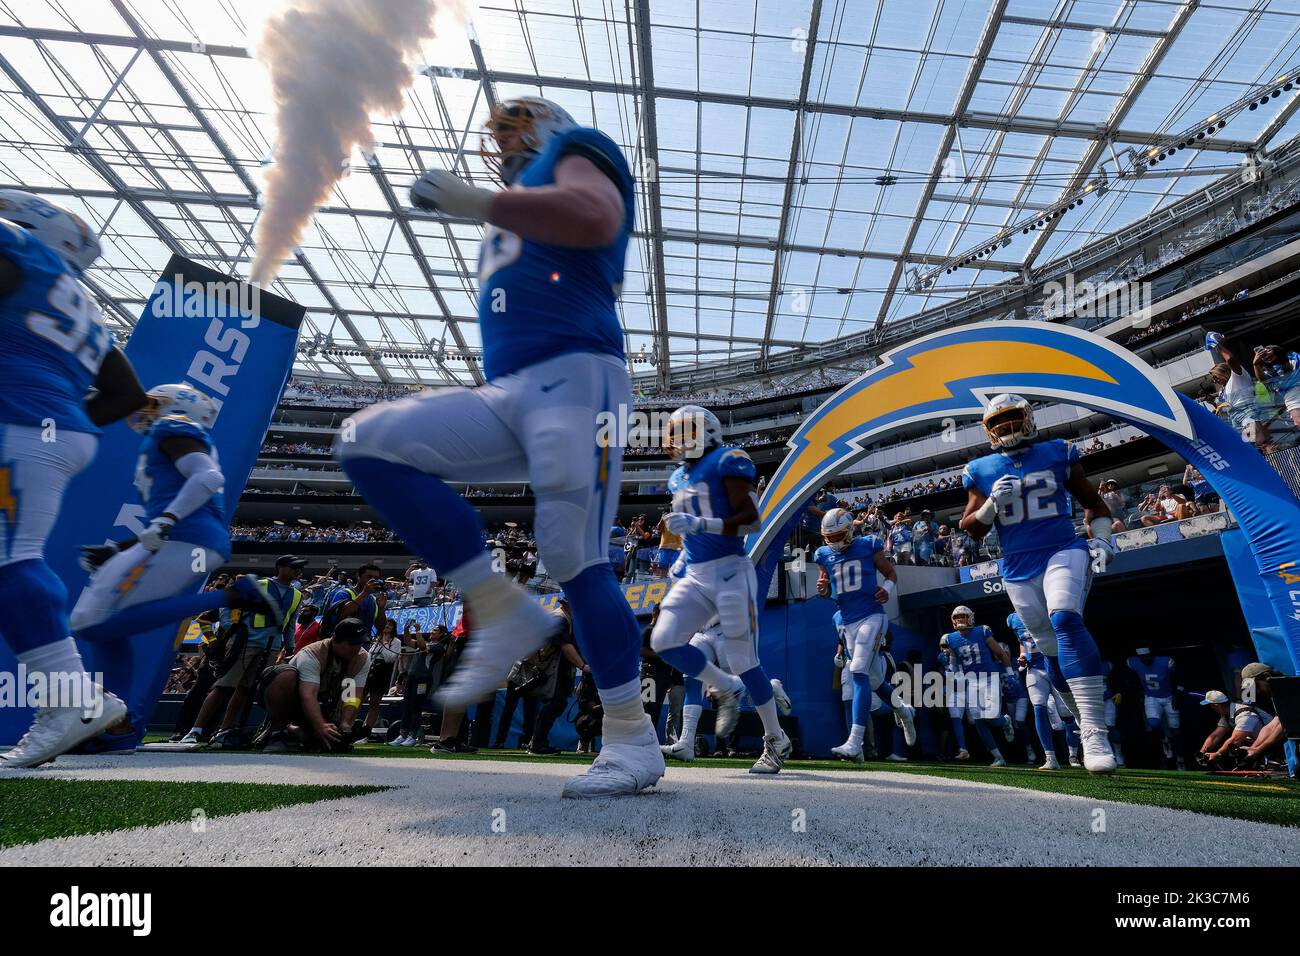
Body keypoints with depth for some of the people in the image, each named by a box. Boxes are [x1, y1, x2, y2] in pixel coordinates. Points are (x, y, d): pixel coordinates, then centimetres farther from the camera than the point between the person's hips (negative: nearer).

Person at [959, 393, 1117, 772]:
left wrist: (1101, 538, 1)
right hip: (1018, 571, 2)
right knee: (1054, 651, 9)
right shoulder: (982, 471, 6)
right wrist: (991, 504, -13)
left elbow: (1093, 501, 15)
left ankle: (1094, 733, -30)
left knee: (1065, 620, -29)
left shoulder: (1057, 454, 6)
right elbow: (971, 529, 4)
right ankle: (1089, 721, 29)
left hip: (1063, 552, -2)